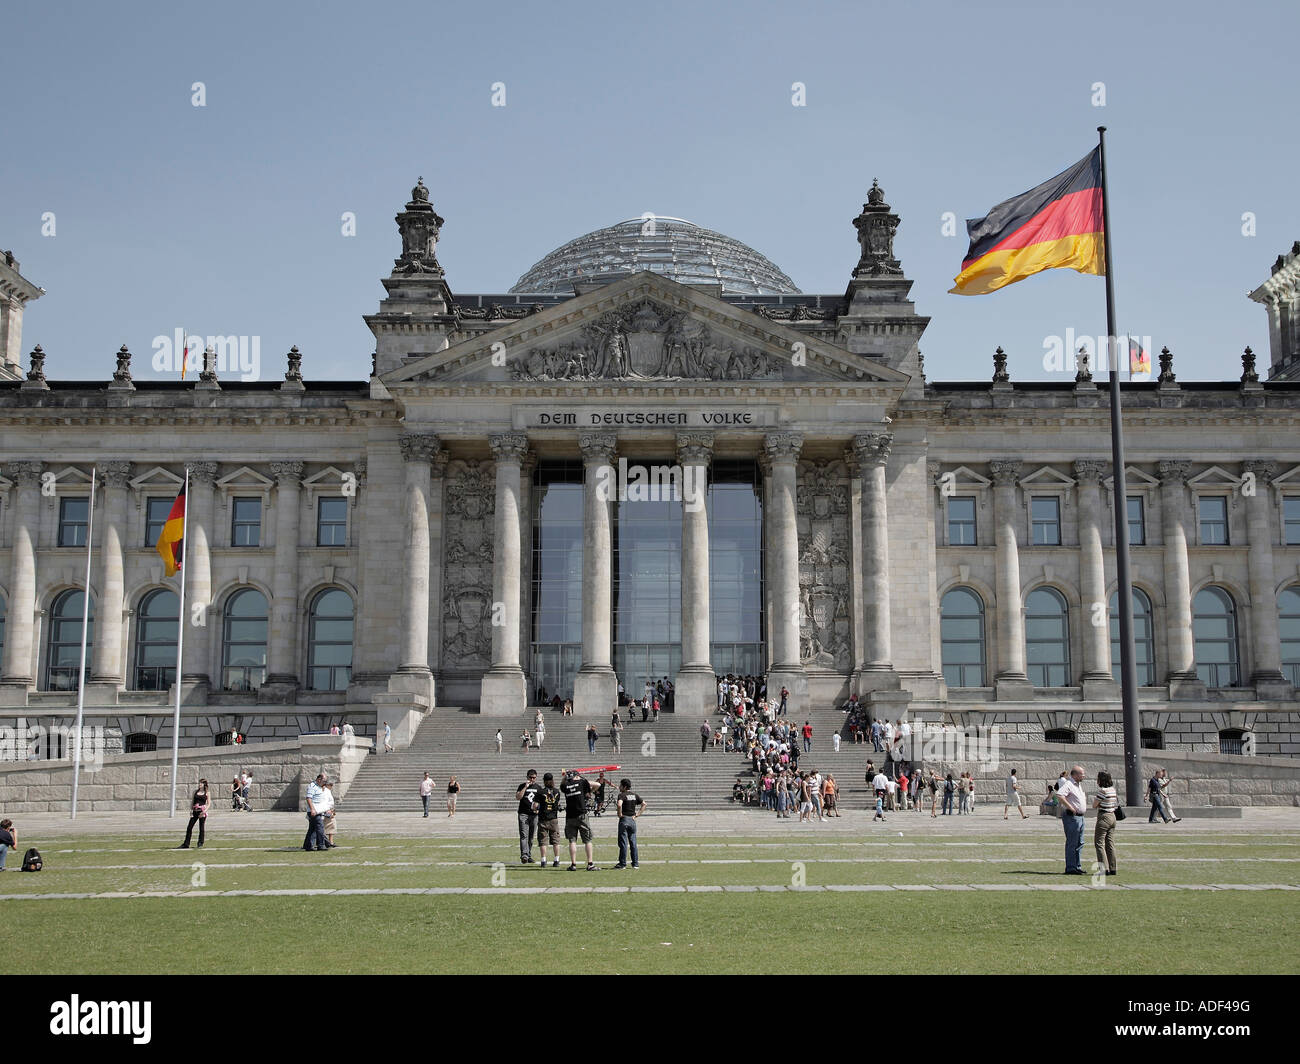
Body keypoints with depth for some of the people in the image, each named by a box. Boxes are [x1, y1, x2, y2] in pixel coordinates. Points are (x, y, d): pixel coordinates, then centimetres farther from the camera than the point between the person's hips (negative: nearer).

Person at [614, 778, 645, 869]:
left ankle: (622, 863, 1)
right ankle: (635, 863, 11)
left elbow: (619, 804, -29)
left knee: (623, 843, -1)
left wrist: (620, 814, -14)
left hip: (624, 820, -6)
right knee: (633, 842, 10)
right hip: (632, 820, 6)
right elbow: (644, 804, 9)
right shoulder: (635, 795, 9)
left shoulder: (622, 795, -10)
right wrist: (637, 814, 6)